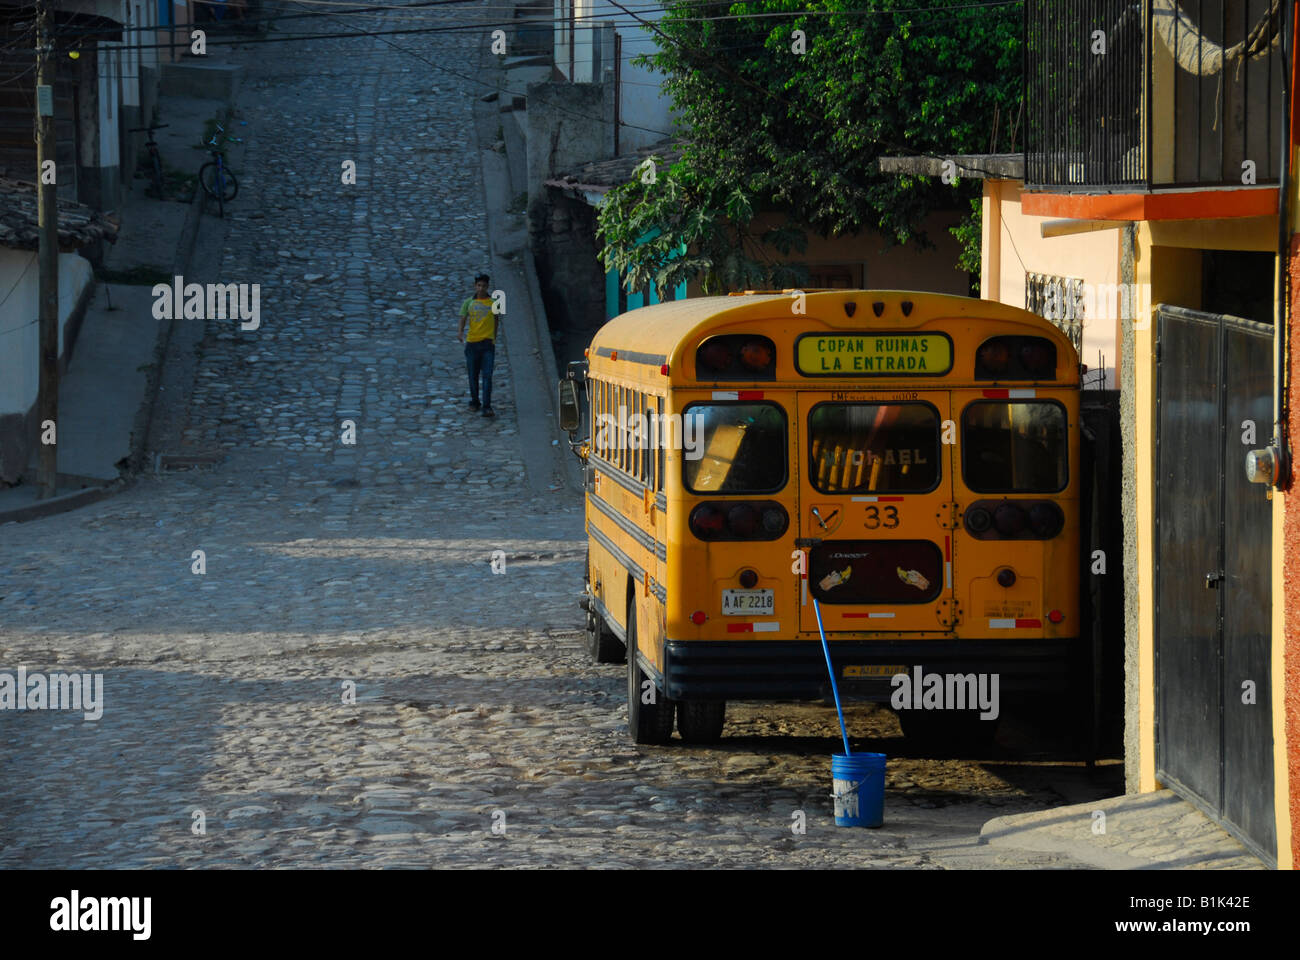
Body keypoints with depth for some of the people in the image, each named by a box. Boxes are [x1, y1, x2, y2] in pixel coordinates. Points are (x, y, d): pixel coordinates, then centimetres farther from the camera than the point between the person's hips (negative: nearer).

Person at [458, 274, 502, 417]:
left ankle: (487, 407, -14)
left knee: (487, 376, -10)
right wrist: (460, 332, -21)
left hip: (487, 343, -2)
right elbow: (463, 318, -2)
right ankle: (474, 402, 28)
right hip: (472, 342, 2)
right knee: (473, 376, 9)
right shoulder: (468, 303, 6)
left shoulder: (493, 303, 5)